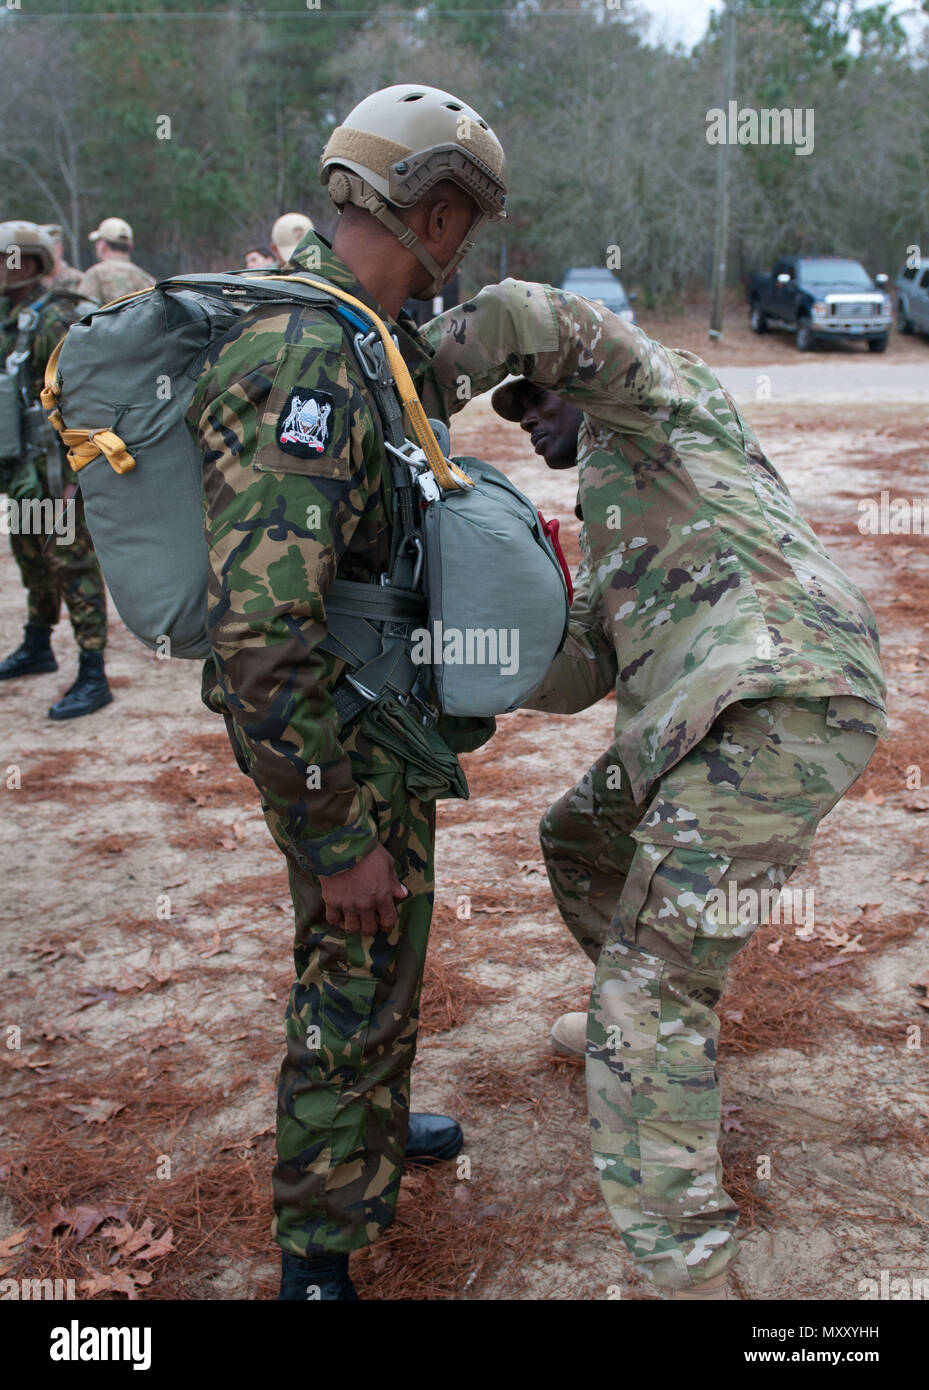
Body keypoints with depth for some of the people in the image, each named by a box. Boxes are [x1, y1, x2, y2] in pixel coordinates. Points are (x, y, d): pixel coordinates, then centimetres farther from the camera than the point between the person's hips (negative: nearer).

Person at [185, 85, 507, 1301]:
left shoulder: (356, 335, 3)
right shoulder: (306, 369, -31)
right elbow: (258, 625, -35)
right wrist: (335, 837, -29)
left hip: (383, 710, 10)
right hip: (339, 741, -10)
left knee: (389, 941, 26)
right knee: (356, 978, 5)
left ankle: (378, 1127, 50)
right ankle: (318, 1256, 24)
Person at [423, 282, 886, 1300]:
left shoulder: (659, 393, 12)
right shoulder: (611, 536, 34)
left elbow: (525, 319, -7)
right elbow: (571, 678, 21)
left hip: (775, 701, -10)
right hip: (708, 714, 10)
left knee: (649, 993, -12)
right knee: (580, 839, 31)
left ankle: (685, 1268, -8)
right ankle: (639, 1021, 51)